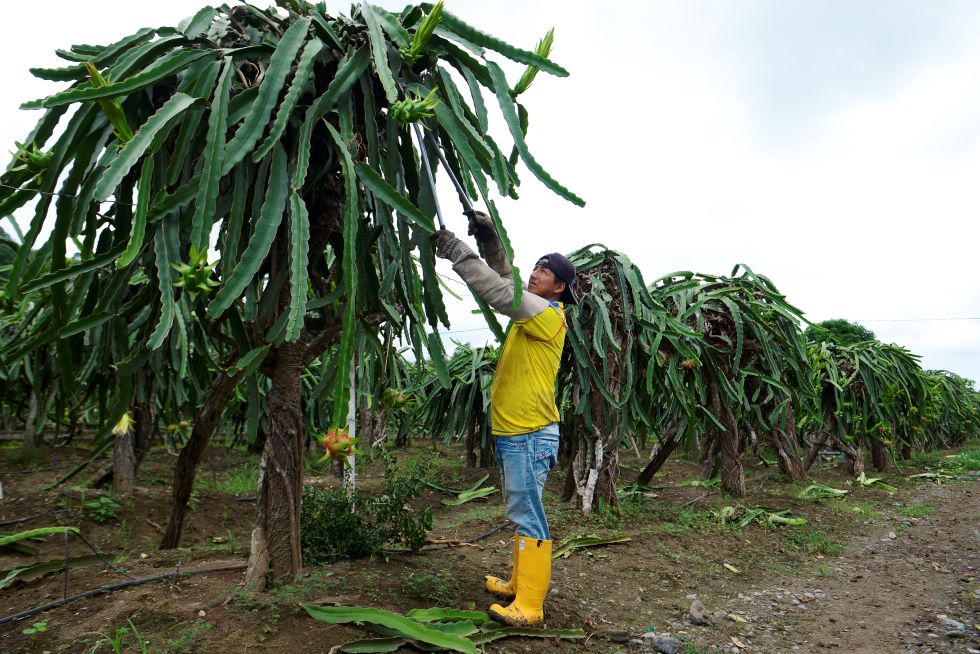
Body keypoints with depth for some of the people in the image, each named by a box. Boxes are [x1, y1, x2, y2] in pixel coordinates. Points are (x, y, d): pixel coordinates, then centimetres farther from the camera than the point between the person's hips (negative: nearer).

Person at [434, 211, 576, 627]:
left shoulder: (548, 314, -12)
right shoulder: (532, 311, 14)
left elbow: (503, 293, -23)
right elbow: (505, 280, 17)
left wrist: (458, 252, -21)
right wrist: (489, 237, 2)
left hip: (530, 436, -10)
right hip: (512, 432, 10)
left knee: (528, 518, -6)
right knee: (520, 515, 17)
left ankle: (528, 607, 1)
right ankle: (520, 583, 29)